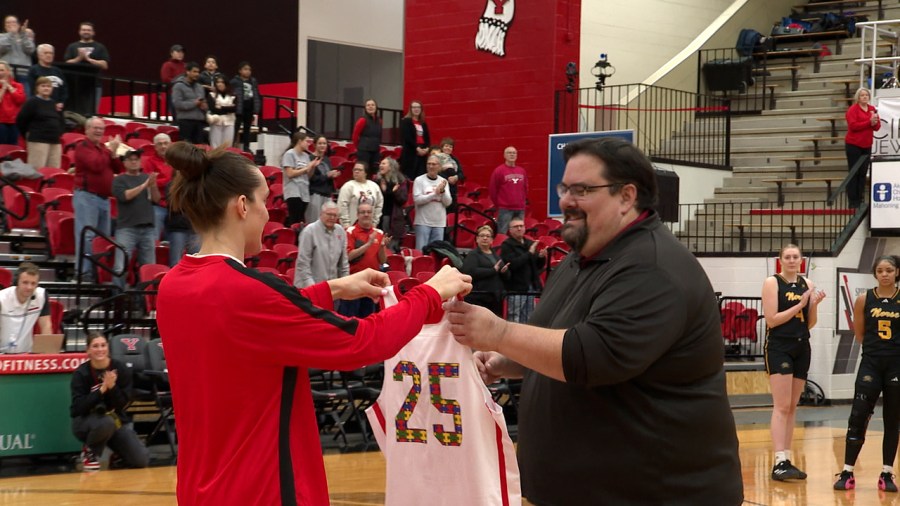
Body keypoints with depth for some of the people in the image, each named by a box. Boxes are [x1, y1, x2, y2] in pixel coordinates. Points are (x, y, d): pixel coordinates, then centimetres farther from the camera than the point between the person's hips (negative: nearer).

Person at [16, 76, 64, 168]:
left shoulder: (54, 103, 16)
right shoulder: (32, 102, -5)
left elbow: (60, 121, 28)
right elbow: (20, 120, -7)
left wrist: (59, 133, 14)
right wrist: (28, 134, -1)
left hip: (55, 141, 7)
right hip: (38, 141, -7)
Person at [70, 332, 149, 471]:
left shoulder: (121, 370, -9)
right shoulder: (81, 373, -13)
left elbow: (123, 404, -11)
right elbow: (78, 407, -21)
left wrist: (112, 387, -29)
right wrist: (102, 389, -31)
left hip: (117, 419, 2)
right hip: (86, 420, -2)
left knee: (141, 460, -16)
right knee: (106, 422, -39)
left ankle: (114, 453, 17)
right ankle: (90, 452, -8)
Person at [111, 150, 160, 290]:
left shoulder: (147, 177, 14)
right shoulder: (119, 180, 5)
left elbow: (156, 199, 7)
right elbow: (125, 196, -12)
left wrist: (153, 186, -12)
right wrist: (144, 185, -14)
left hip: (148, 227, 4)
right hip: (126, 228, -4)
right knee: (121, 267, -10)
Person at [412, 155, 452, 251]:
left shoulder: (443, 181, 9)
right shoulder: (419, 180, -1)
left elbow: (448, 202, 4)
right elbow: (417, 199, -12)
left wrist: (443, 191, -12)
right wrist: (435, 193, -14)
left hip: (439, 223, 4)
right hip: (423, 222, -3)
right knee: (421, 250, -3)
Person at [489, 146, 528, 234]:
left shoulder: (522, 171, 12)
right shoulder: (499, 171, -4)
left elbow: (525, 188, 23)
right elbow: (492, 189, -2)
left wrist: (522, 201, 16)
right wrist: (499, 204, 3)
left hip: (520, 209, 5)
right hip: (505, 209, -5)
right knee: (502, 234, -7)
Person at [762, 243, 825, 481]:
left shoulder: (807, 284, 10)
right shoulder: (772, 283, -6)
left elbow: (810, 323, 11)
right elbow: (771, 319, -13)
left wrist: (815, 304, -7)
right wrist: (799, 305, -15)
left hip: (802, 348, 6)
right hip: (779, 348, -6)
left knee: (792, 407, 9)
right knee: (781, 407, -13)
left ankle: (787, 460, 13)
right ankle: (779, 463, -18)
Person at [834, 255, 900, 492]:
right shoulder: (864, 299, 0)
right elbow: (860, 335, 7)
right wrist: (877, 344, 1)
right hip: (871, 363, 0)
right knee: (858, 417, -5)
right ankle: (847, 473, 1)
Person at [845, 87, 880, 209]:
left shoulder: (872, 109, 9)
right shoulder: (853, 109, -7)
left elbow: (877, 127, 7)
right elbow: (853, 125, -19)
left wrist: (875, 122, -16)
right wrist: (869, 122, -23)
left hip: (867, 146, 6)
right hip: (853, 145, -6)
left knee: (863, 173, 7)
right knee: (854, 173, -3)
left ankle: (860, 200, 13)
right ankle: (852, 201, -1)